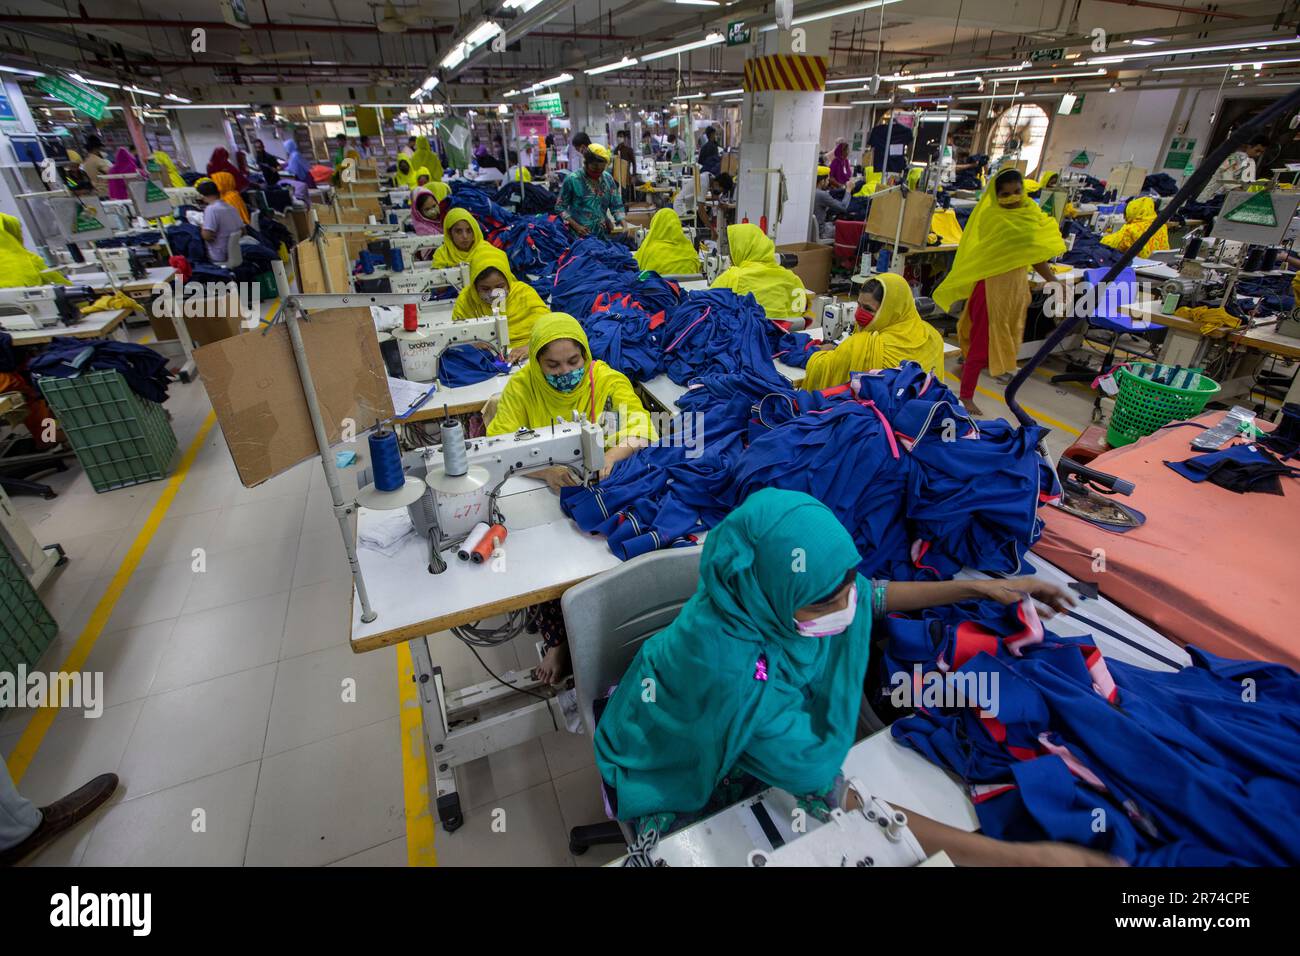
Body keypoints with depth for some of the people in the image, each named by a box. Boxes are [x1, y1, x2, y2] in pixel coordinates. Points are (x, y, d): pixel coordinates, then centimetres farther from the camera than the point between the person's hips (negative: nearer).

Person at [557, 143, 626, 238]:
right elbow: (560, 207, -3)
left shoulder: (608, 179, 5)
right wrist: (576, 226, -15)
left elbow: (616, 205, 8)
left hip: (603, 234, 4)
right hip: (580, 235, -4)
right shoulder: (572, 180, -7)